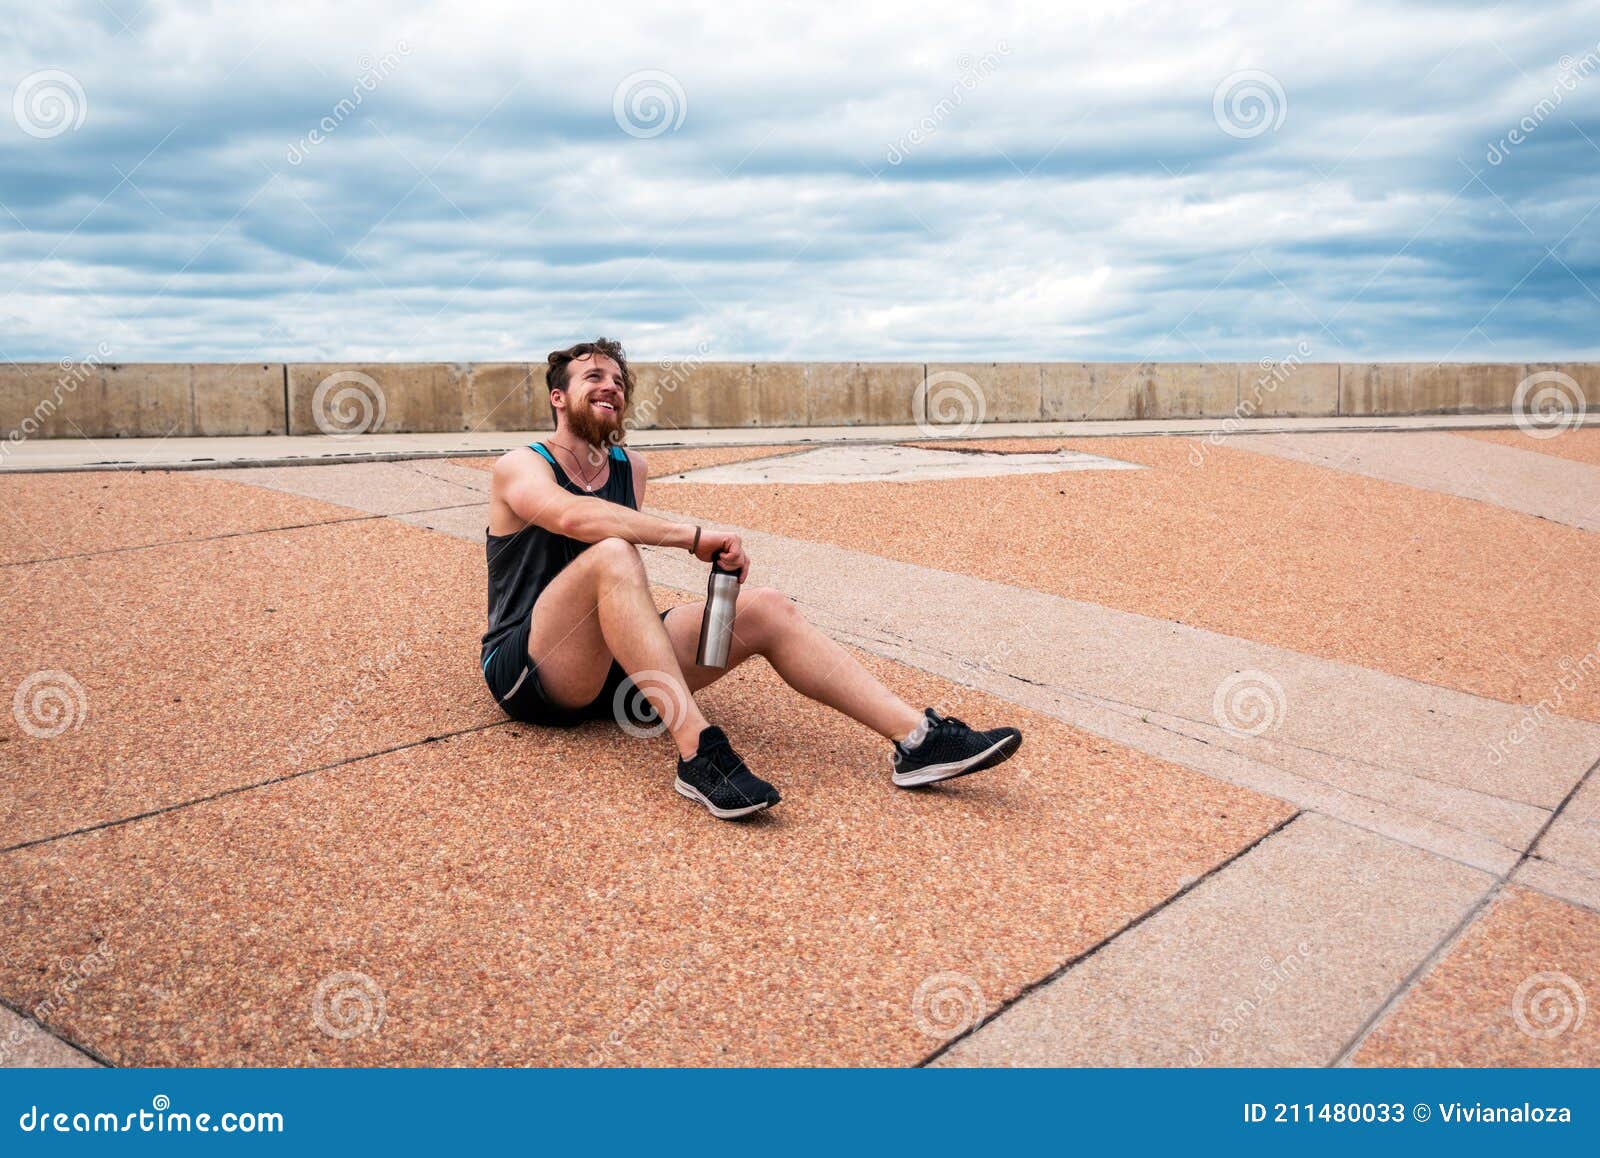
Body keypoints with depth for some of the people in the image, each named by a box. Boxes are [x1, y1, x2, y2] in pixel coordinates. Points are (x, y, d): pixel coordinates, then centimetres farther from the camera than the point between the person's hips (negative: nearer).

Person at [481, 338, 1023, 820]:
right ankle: (699, 752, -44)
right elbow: (572, 515, -30)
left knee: (766, 609, -13)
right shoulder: (520, 467, -6)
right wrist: (694, 537, -35)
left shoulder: (631, 468, 14)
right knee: (611, 554, -34)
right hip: (527, 674, -6)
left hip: (615, 667, 6)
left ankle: (916, 738, -21)